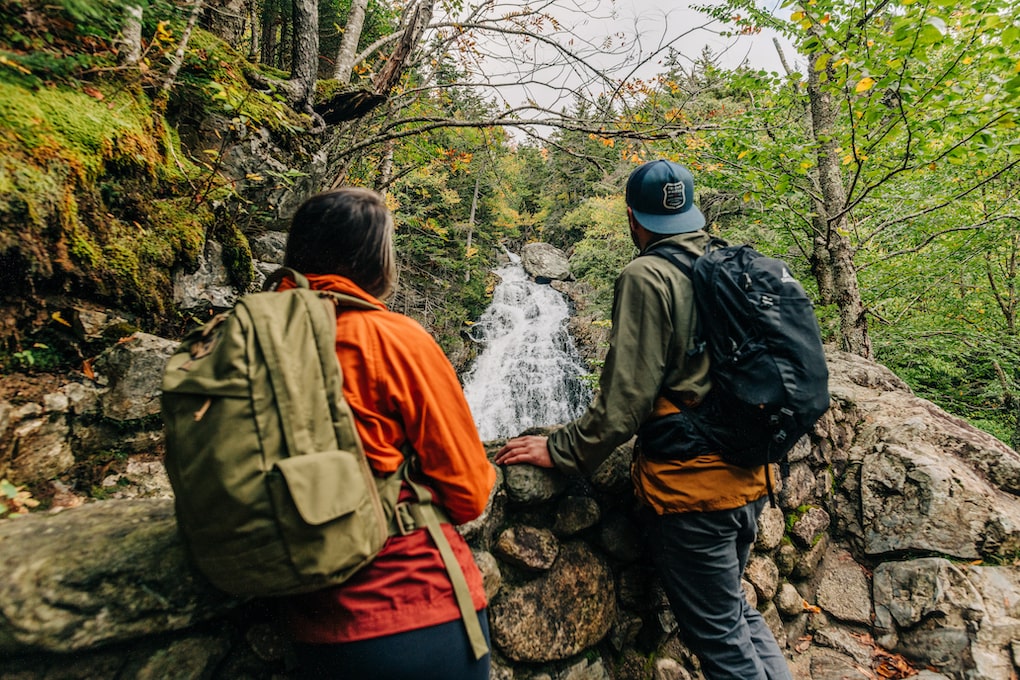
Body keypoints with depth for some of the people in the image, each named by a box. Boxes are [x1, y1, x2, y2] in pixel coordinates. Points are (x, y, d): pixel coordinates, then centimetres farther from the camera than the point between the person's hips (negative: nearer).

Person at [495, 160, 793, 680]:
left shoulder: (647, 277, -15)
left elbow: (626, 396, -20)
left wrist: (561, 451, -10)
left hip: (691, 483, -8)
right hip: (748, 478, 8)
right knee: (735, 608, 27)